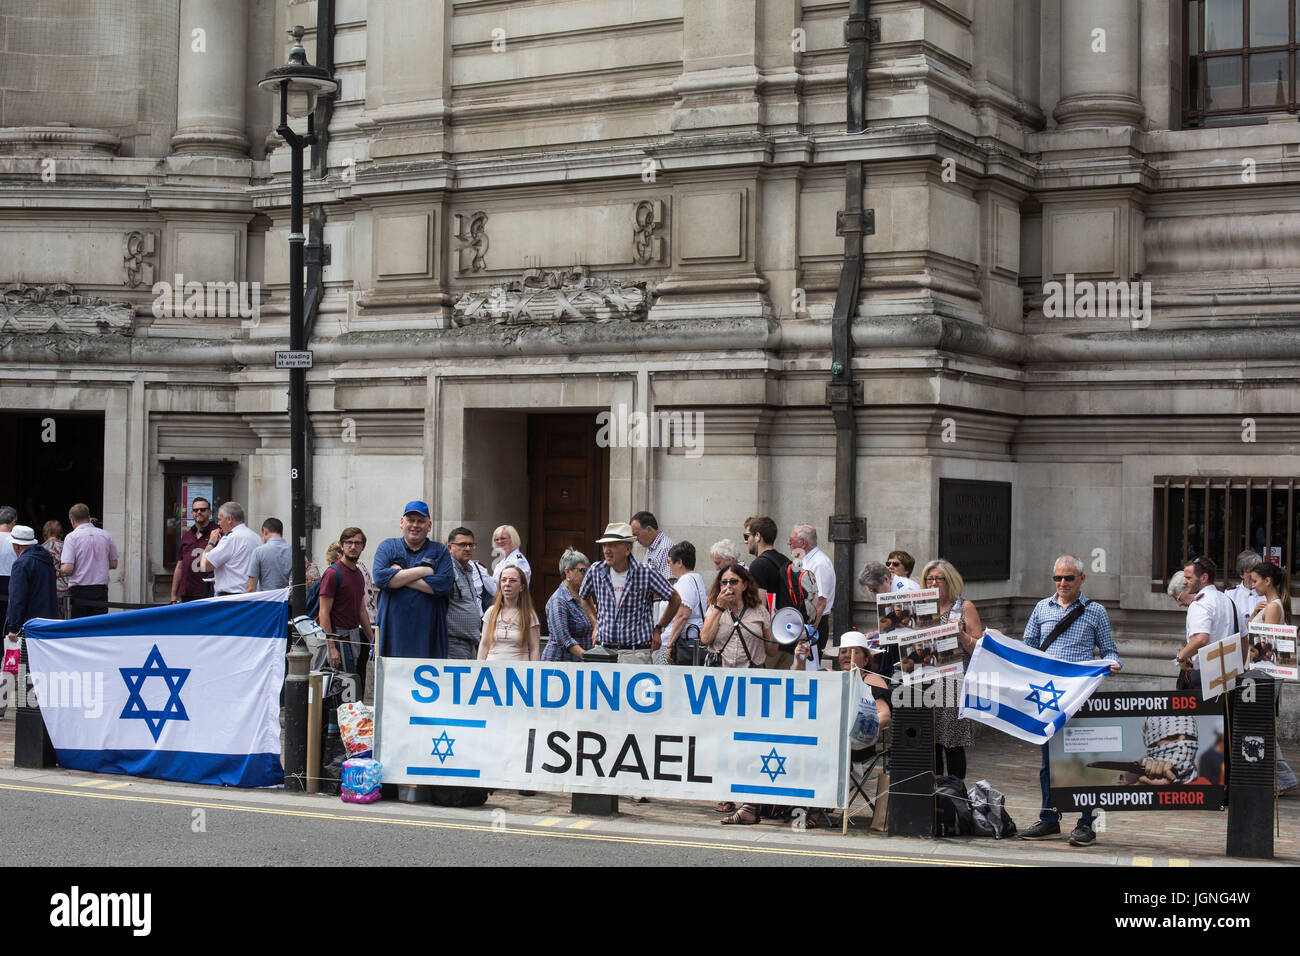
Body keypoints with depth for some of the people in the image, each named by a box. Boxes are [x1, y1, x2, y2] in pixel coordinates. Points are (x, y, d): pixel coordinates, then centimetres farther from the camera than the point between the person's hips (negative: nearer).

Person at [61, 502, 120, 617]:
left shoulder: (71, 537, -6)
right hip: (101, 590, 3)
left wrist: (61, 567, 9)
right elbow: (114, 564, 12)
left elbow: (68, 569, -13)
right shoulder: (106, 536, 6)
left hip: (78, 591, -3)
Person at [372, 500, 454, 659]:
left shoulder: (440, 551, 11)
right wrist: (423, 571, -5)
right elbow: (380, 577, -7)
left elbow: (443, 585, -6)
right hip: (392, 631, 0)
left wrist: (399, 577, -5)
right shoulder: (387, 547, 13)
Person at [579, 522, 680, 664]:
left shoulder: (646, 573, -5)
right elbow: (584, 598, 25)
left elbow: (675, 600, 7)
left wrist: (658, 629, 9)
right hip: (604, 651, 3)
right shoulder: (596, 571, 4)